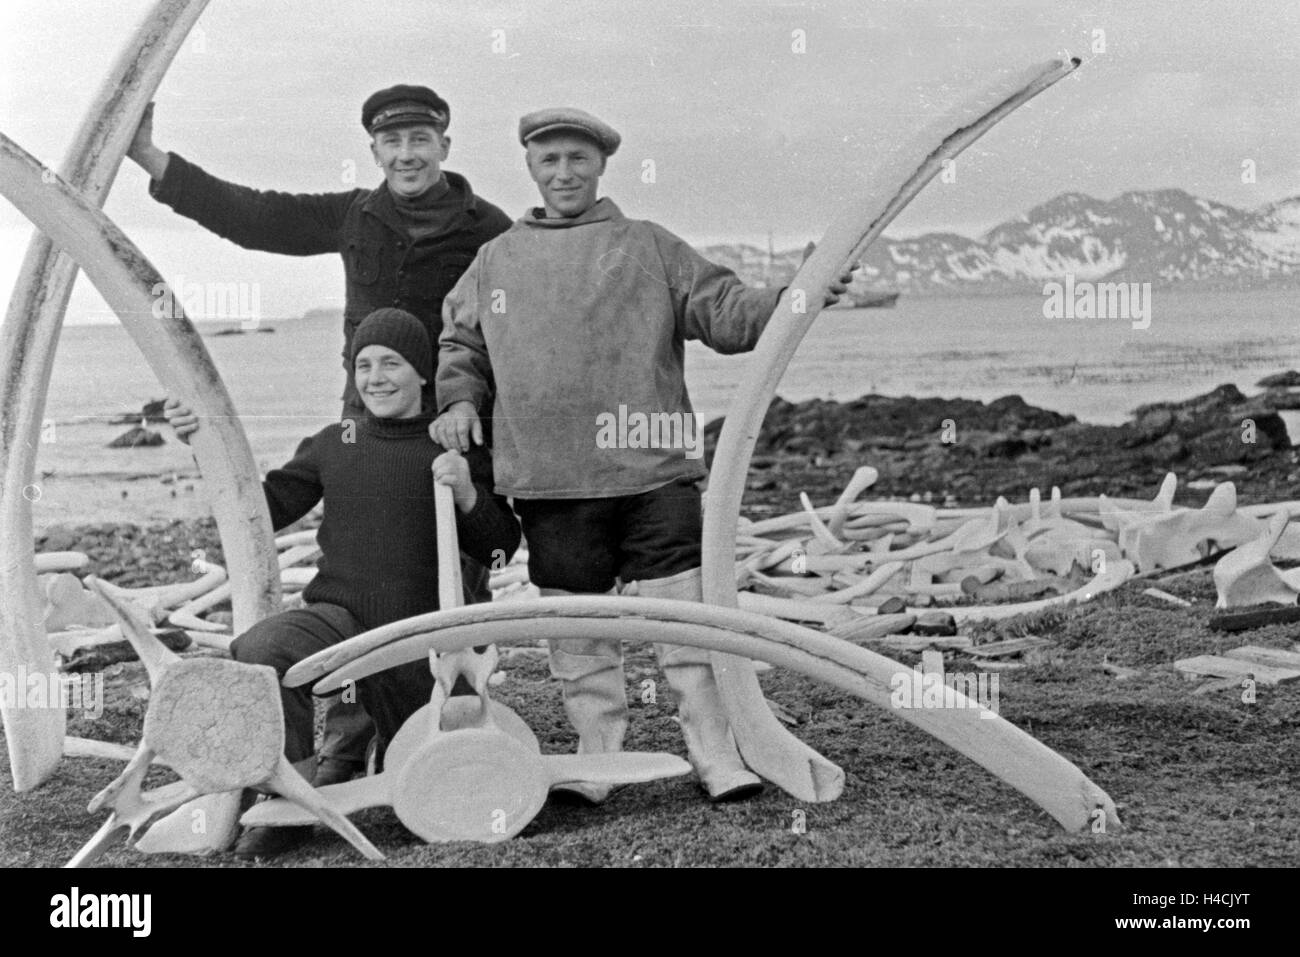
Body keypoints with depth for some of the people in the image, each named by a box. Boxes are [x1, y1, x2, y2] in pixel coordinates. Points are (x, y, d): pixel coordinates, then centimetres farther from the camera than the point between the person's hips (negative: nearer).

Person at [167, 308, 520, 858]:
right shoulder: (335, 444, 11)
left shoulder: (457, 449, 3)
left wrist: (467, 493, -19)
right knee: (259, 651, -33)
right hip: (340, 612, 1)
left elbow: (499, 548, 1)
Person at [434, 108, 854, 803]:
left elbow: (723, 313, 4)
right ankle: (595, 764, 21)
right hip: (548, 484, 2)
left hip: (650, 472, -2)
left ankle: (718, 760, 6)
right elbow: (460, 343, 23)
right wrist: (457, 398, 4)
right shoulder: (496, 260, 15)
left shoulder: (649, 247, 10)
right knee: (577, 633, 9)